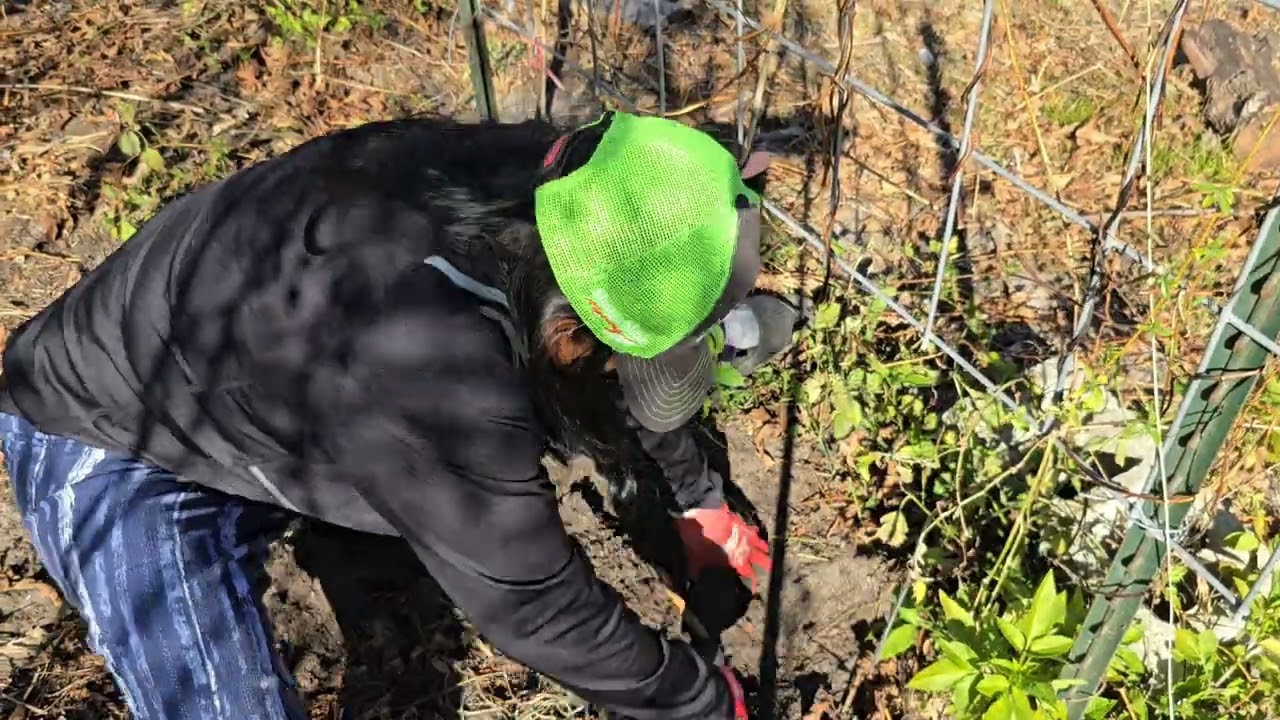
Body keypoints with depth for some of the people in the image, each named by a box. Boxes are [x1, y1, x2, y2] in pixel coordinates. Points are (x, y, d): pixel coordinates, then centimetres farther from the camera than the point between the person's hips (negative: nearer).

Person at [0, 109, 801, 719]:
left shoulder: (538, 184, -19)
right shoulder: (431, 364, -43)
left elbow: (635, 377, 2)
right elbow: (534, 604, -29)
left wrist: (700, 496, 15)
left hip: (251, 366, 7)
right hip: (115, 443, -7)